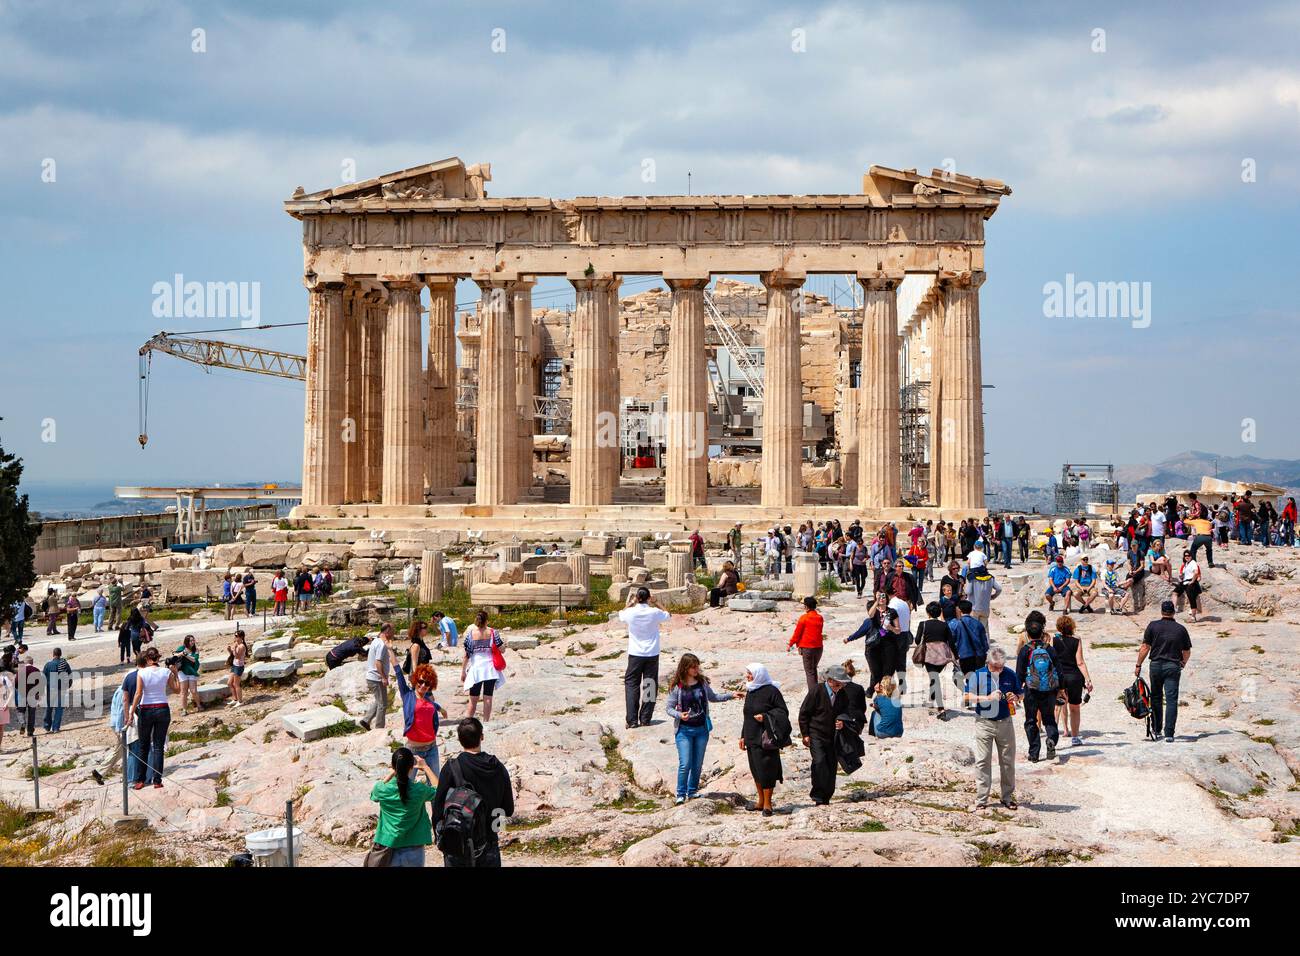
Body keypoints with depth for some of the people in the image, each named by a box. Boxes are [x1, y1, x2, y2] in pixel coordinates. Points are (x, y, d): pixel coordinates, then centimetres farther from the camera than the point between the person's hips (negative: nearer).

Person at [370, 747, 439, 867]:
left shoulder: (382, 790, -12)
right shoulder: (419, 790, -14)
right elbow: (438, 789, 9)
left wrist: (393, 772, 14)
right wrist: (425, 767, 16)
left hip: (388, 851, 1)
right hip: (413, 852, -1)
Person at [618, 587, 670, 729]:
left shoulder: (631, 613, -10)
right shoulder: (654, 612, -10)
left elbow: (621, 614, 15)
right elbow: (668, 615, 12)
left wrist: (632, 602, 17)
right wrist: (655, 604, 13)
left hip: (635, 655, 0)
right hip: (652, 655, 0)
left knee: (631, 685, 7)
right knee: (650, 686, 8)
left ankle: (632, 720, -2)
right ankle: (645, 720, 7)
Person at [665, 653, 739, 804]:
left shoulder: (702, 682, 2)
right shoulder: (677, 687, -10)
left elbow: (712, 697, 18)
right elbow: (668, 707, -5)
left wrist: (731, 695, 10)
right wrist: (679, 715, -23)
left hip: (701, 729, 4)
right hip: (684, 730, -4)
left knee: (698, 764, 10)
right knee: (685, 764, -9)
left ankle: (692, 791, 25)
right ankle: (681, 794, 4)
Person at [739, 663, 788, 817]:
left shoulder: (771, 691, -11)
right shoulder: (750, 691, 13)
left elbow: (783, 711, -9)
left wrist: (765, 717, -21)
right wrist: (743, 736, 17)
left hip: (765, 739, -8)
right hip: (751, 739, 8)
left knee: (765, 769, -5)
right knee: (755, 770, 12)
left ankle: (767, 804, 2)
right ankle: (761, 802, 23)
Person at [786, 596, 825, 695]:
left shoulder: (804, 618, -10)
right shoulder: (820, 618, 6)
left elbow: (797, 633, -5)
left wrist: (790, 645, 8)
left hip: (807, 648, -6)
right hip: (818, 647, 6)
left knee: (809, 672, -2)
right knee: (814, 669, 21)